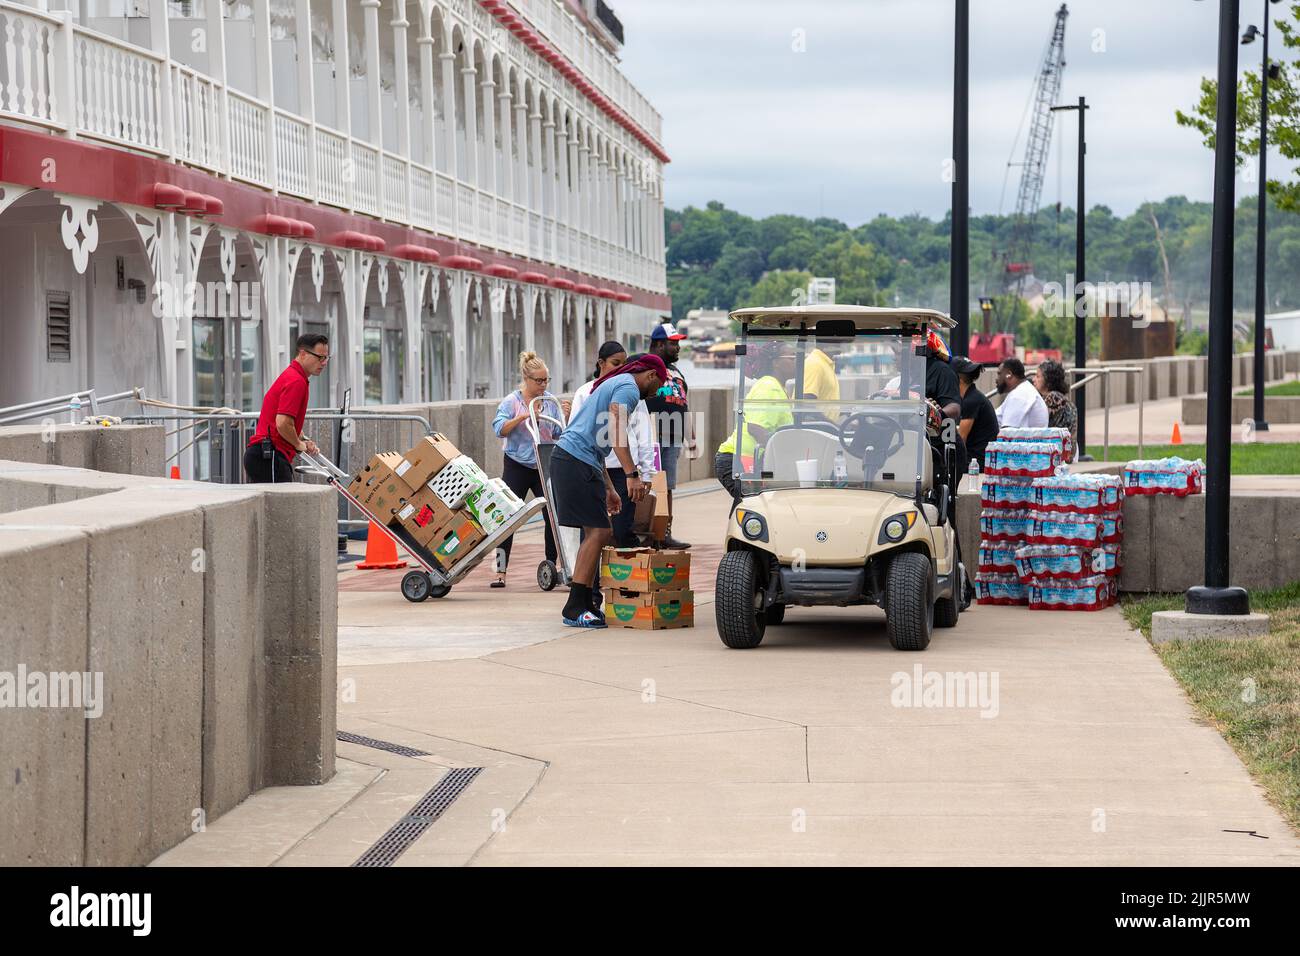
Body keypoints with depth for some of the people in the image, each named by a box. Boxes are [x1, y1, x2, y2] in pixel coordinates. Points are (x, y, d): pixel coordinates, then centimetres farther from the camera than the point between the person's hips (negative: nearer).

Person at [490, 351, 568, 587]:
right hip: (517, 466, -3)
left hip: (543, 467, 3)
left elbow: (558, 435, 4)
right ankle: (501, 571, 3)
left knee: (553, 515, -1)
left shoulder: (550, 402, 2)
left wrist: (565, 418, -14)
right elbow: (500, 429, -17)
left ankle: (552, 567, 10)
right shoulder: (512, 402, -6)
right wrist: (524, 417, -27)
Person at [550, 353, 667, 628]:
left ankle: (585, 605, 12)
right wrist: (632, 475, -25)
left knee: (596, 533, 12)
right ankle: (575, 609, -13)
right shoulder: (629, 387, -4)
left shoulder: (614, 384, 28)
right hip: (578, 461, -11)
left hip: (567, 458, 11)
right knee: (598, 532, -11)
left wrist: (608, 488, 31)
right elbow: (615, 431, -19)